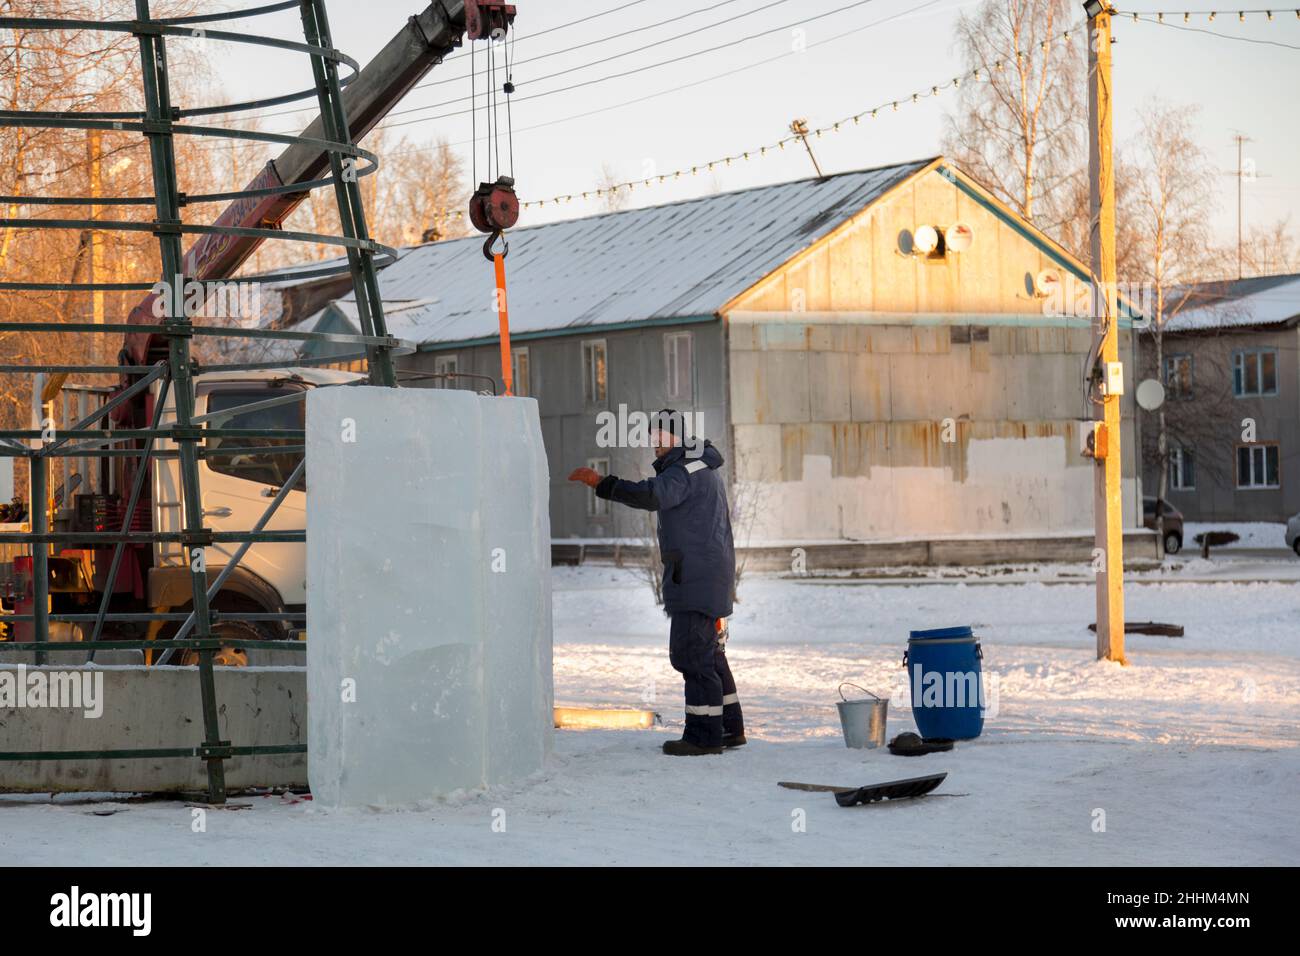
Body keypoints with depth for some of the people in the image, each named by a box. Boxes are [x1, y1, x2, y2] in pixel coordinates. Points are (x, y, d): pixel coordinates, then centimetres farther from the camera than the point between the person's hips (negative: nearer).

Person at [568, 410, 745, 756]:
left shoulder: (685, 470, -15)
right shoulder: (701, 465, 19)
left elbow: (653, 495, -33)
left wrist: (601, 483, -35)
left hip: (696, 577, -11)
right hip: (705, 576, 11)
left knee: (691, 653, -9)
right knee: (709, 654, 17)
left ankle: (704, 735, -9)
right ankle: (730, 727, 23)